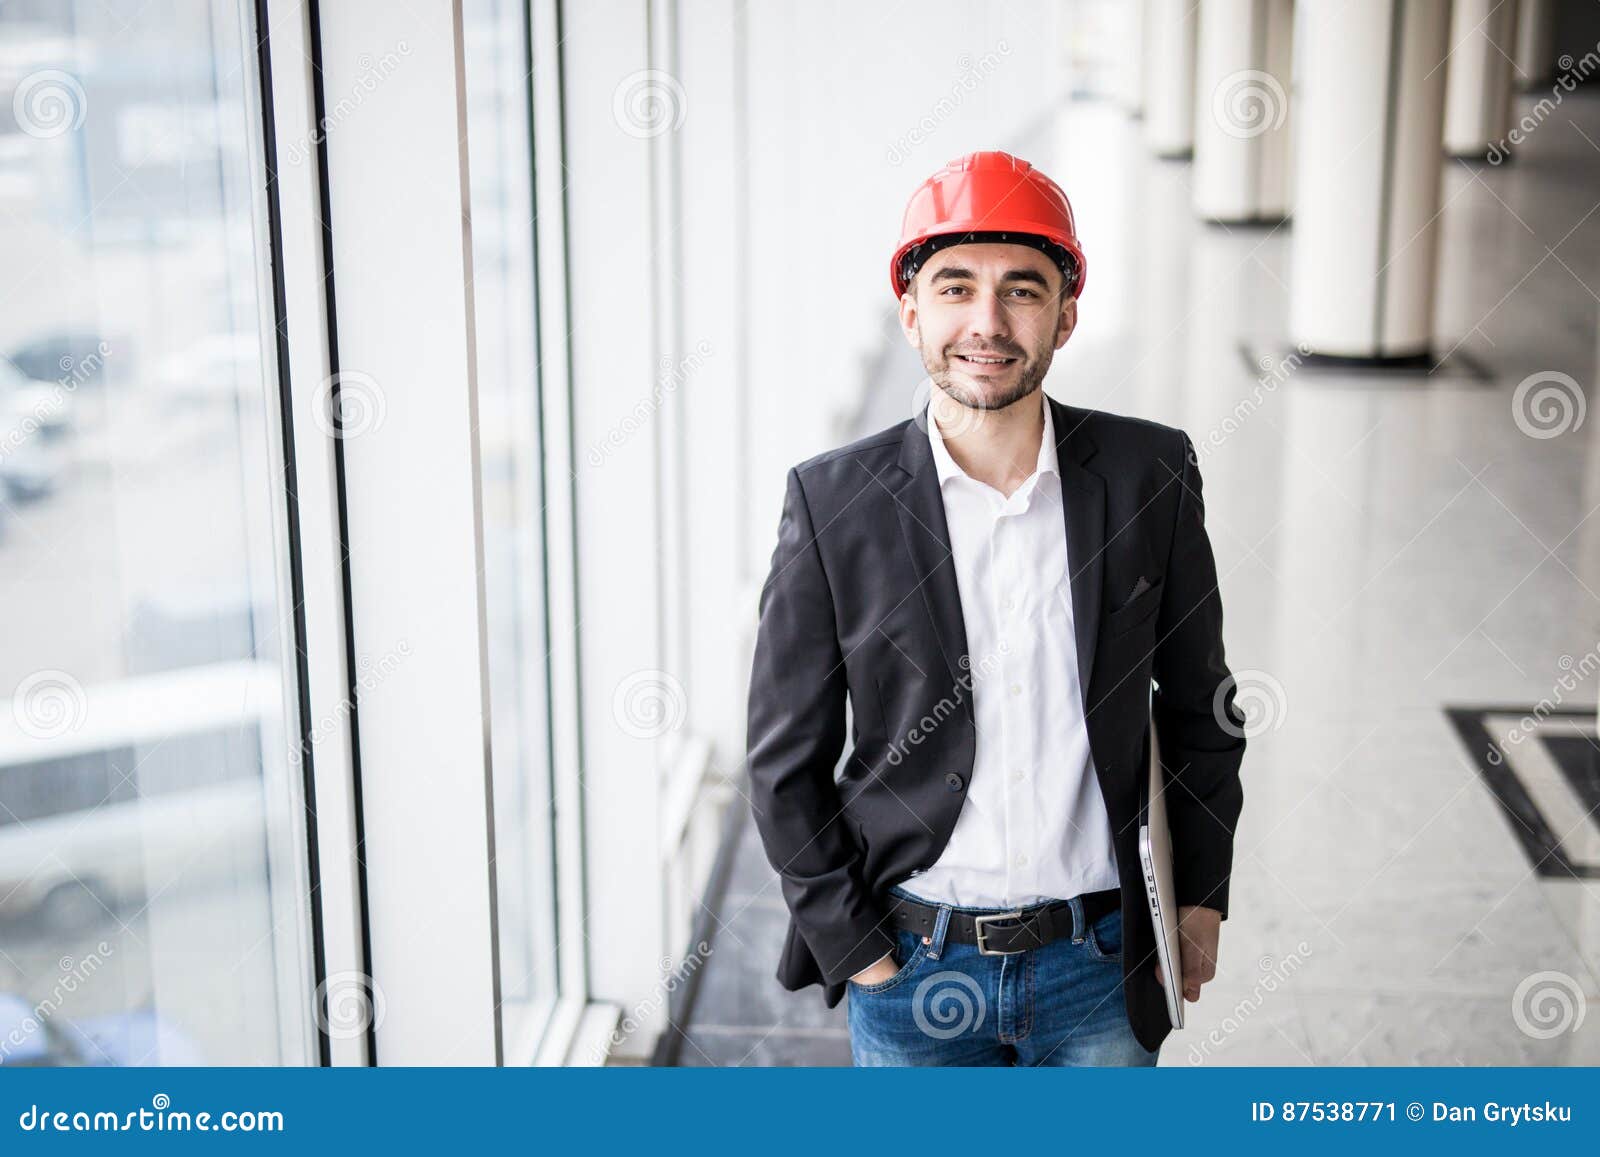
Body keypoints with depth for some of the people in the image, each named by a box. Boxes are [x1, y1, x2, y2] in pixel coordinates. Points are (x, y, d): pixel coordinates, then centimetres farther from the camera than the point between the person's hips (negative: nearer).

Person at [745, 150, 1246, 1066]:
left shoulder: (1151, 474, -5)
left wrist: (1203, 893, 11)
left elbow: (1199, 701, 8)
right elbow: (786, 760, -3)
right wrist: (853, 947, -5)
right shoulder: (834, 501, -9)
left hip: (1096, 958, 1)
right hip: (913, 963, -1)